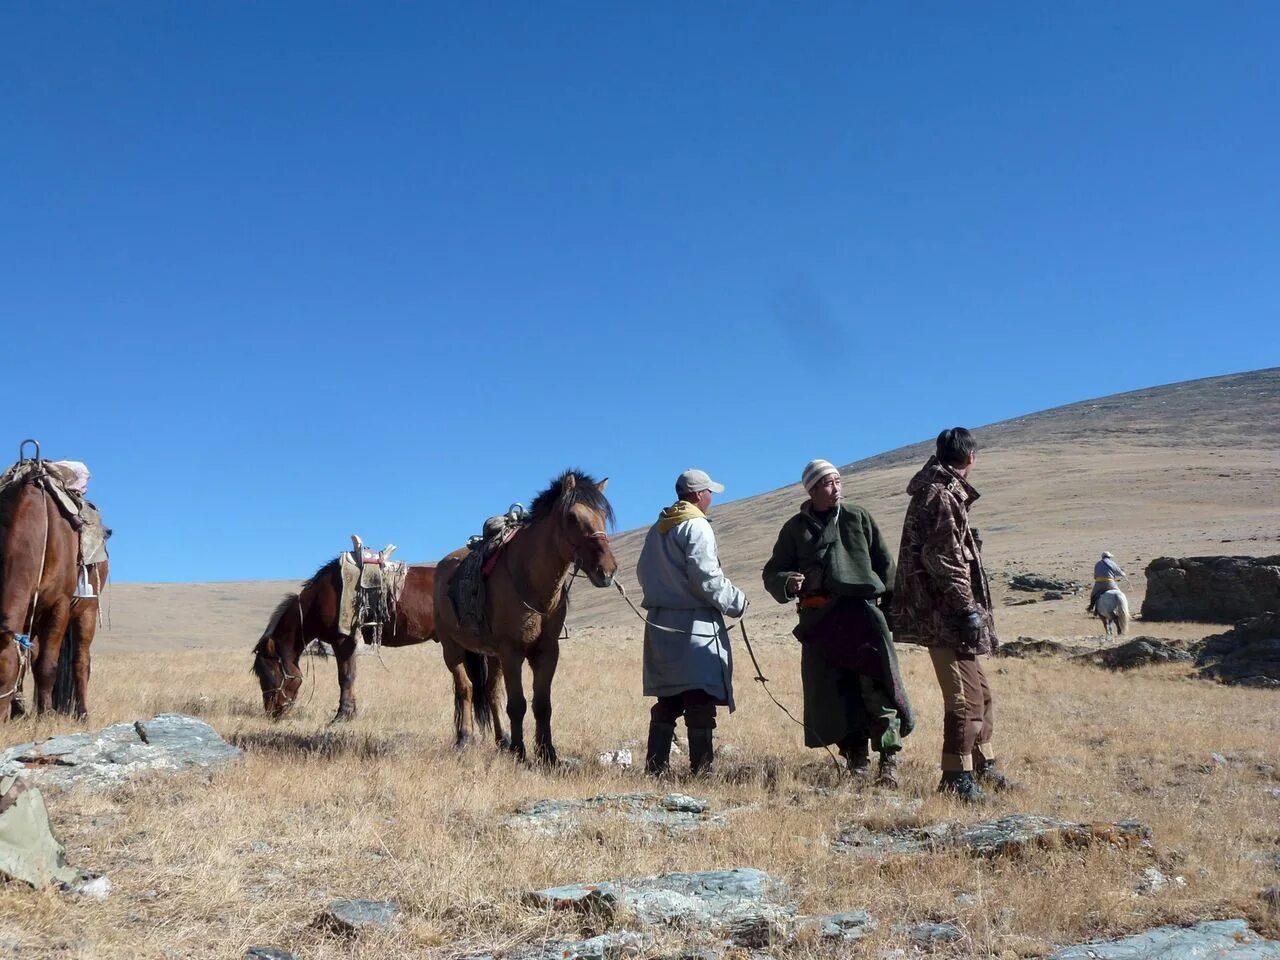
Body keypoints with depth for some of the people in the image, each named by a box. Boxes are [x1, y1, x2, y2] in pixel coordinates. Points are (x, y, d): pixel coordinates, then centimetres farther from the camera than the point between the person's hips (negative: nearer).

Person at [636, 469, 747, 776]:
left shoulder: (657, 529, 14)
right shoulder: (697, 526, -11)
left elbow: (643, 572, 19)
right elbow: (706, 578, -17)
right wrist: (736, 601, -4)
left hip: (661, 624, 8)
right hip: (695, 625, -8)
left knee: (667, 702, 14)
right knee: (700, 703, -6)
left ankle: (656, 766, 17)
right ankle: (701, 768, -7)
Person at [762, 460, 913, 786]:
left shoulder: (858, 518, 11)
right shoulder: (796, 528, 12)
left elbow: (885, 562, 13)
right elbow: (772, 573, 13)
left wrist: (891, 604, 4)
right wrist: (787, 582, -10)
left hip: (862, 612, -1)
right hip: (820, 620, 2)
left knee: (877, 686, -13)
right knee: (833, 695, 2)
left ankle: (889, 761, -11)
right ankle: (856, 760, 12)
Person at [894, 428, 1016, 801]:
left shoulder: (940, 490, 18)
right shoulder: (943, 495, -14)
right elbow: (943, 558, -21)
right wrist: (967, 607, -21)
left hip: (946, 615, 11)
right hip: (945, 615, -11)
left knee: (979, 693, 19)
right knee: (965, 697, -7)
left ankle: (983, 768, 29)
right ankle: (958, 778, -1)